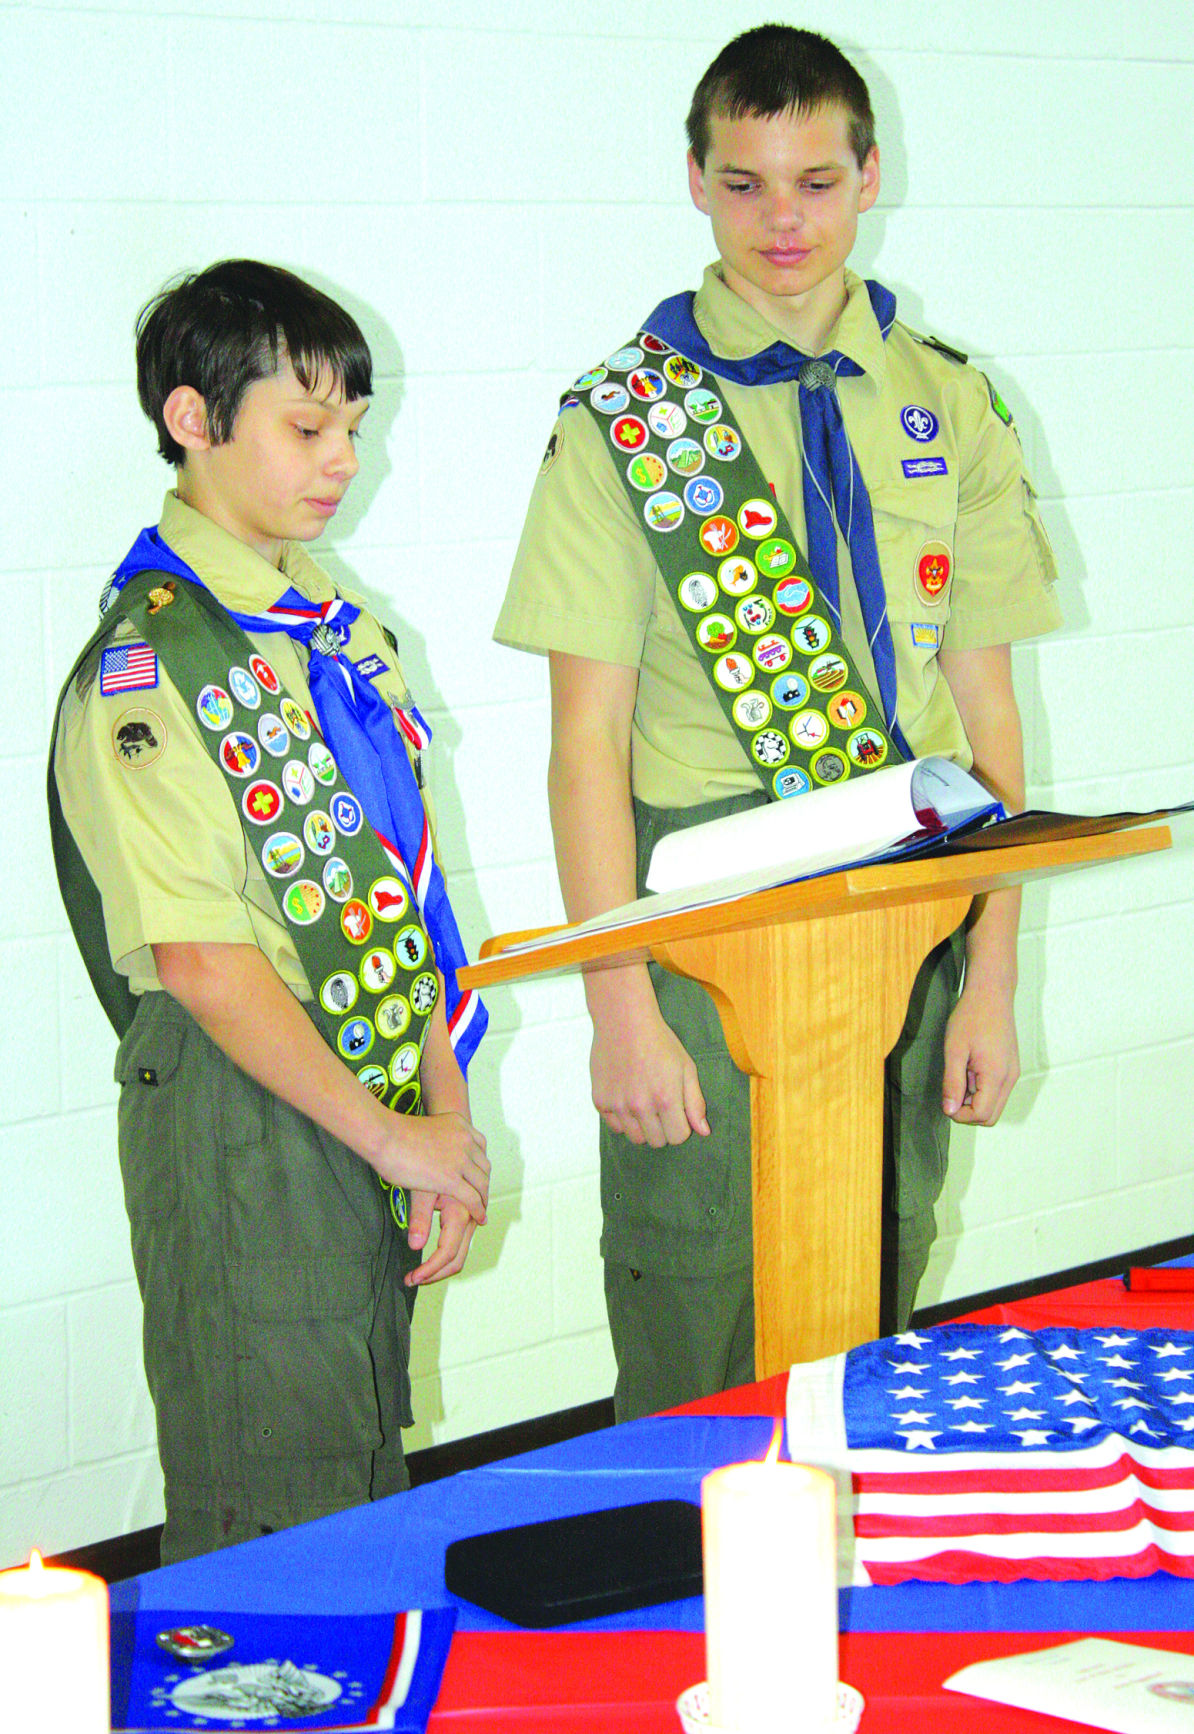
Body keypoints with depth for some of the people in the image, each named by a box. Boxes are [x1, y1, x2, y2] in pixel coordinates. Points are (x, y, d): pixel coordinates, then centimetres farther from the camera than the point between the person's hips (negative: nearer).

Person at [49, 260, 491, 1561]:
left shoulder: (337, 627, 10)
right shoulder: (149, 663, -14)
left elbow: (400, 891, 11)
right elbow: (198, 957, -18)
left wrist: (445, 1112, 2)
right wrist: (385, 1133, -14)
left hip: (376, 1120, 8)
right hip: (245, 1124, -8)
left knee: (375, 1484, 15)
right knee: (272, 1514, 0)